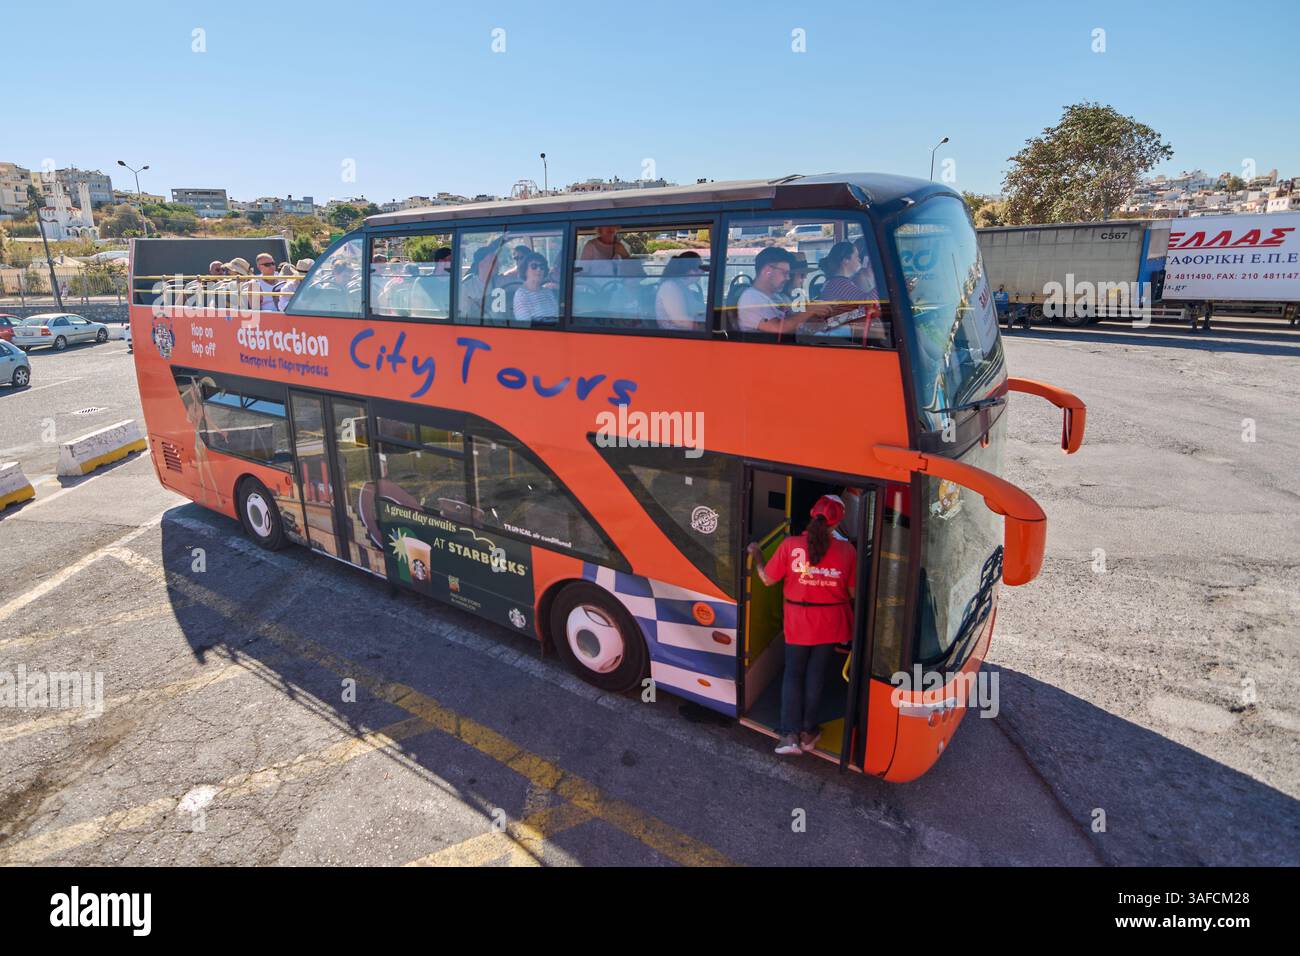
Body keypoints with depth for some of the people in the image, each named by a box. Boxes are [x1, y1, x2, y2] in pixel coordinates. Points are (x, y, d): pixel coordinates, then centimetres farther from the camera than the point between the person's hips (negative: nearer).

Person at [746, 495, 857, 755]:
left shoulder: (790, 545, -14)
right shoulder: (846, 550, -11)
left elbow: (768, 579, -6)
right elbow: (853, 593, -4)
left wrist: (756, 557, 11)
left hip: (797, 622, -1)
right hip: (830, 624, 1)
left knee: (793, 674, 14)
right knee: (816, 673, 16)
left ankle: (789, 734, 8)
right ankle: (808, 731, 24)